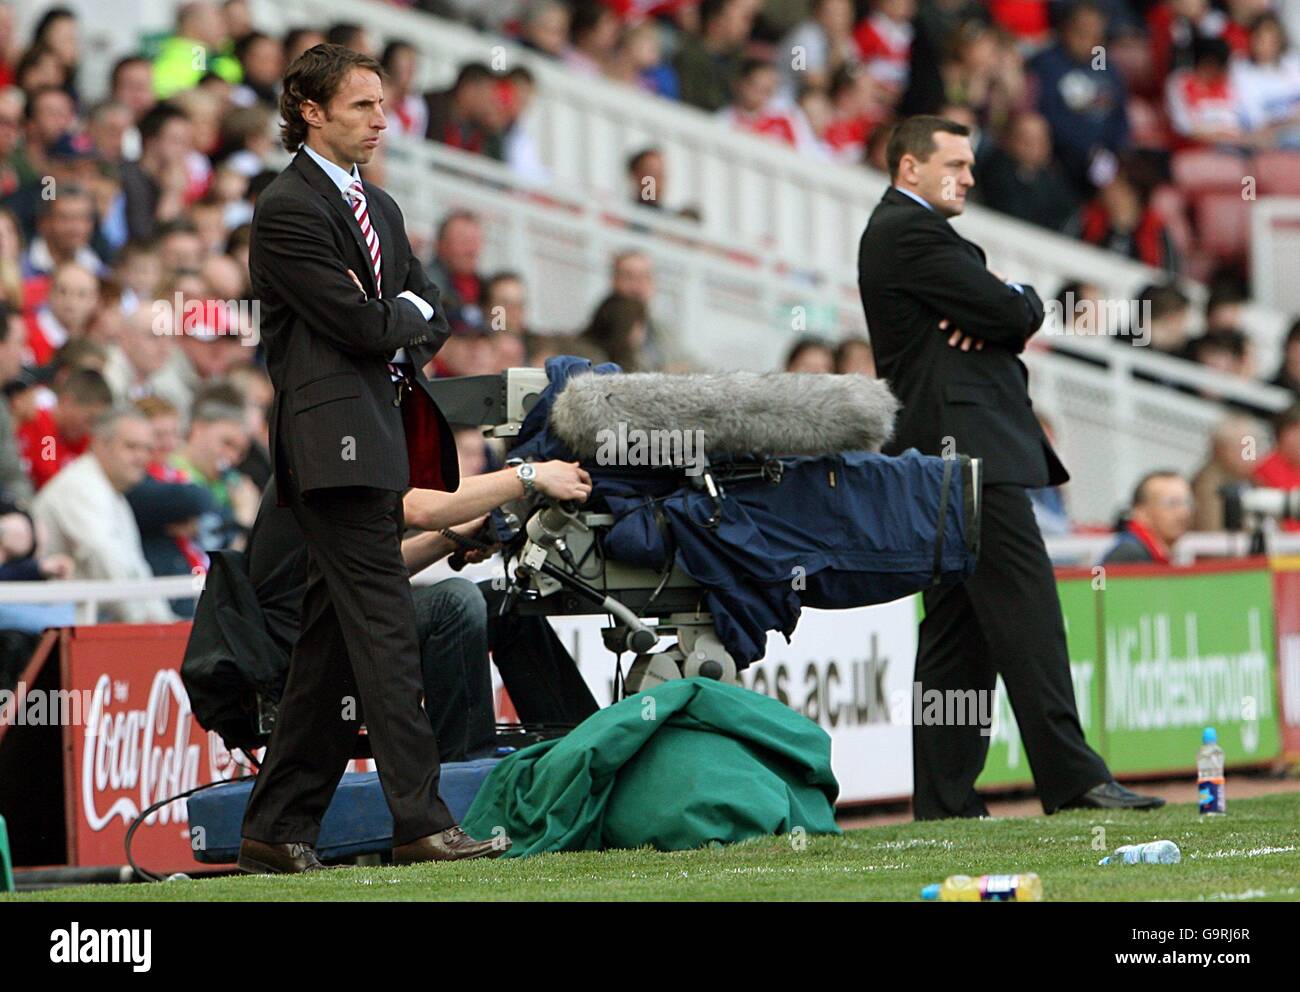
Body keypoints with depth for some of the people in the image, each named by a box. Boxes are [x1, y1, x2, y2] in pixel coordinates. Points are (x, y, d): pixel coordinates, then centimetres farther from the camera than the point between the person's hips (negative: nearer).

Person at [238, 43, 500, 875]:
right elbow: (360, 323, -15)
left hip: (382, 442, 9)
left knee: (334, 641, 8)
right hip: (336, 442, -9)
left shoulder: (379, 207, 22)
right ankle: (421, 822, -15)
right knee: (385, 628, -13)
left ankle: (278, 827, 12)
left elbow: (432, 319, 19)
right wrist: (408, 313, 4)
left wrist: (402, 325, -2)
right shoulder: (287, 210, -8)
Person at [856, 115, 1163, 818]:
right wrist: (1013, 302, 7)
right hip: (966, 445, -11)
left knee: (958, 626, 9)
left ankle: (944, 797, 8)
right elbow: (1008, 311, -15)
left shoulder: (907, 230, 24)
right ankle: (1070, 778, -16)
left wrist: (1000, 310, -4)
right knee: (1025, 609, -13)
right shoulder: (909, 231, -9)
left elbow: (1018, 312, 18)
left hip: (946, 457, 11)